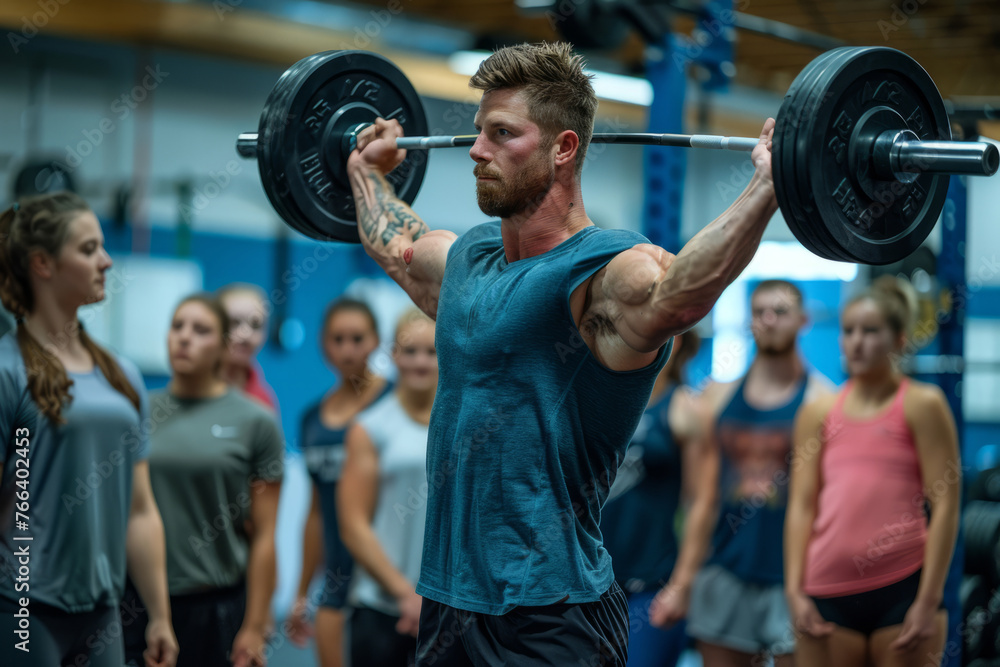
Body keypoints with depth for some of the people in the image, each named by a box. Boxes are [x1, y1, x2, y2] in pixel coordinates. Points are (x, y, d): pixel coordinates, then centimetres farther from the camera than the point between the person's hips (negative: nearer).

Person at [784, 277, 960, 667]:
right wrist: (795, 590, 0)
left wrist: (928, 601, -10)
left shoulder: (921, 405, 2)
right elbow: (802, 506, 9)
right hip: (829, 593, 3)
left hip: (903, 588, -3)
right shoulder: (818, 412, 12)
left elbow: (945, 507, -3)